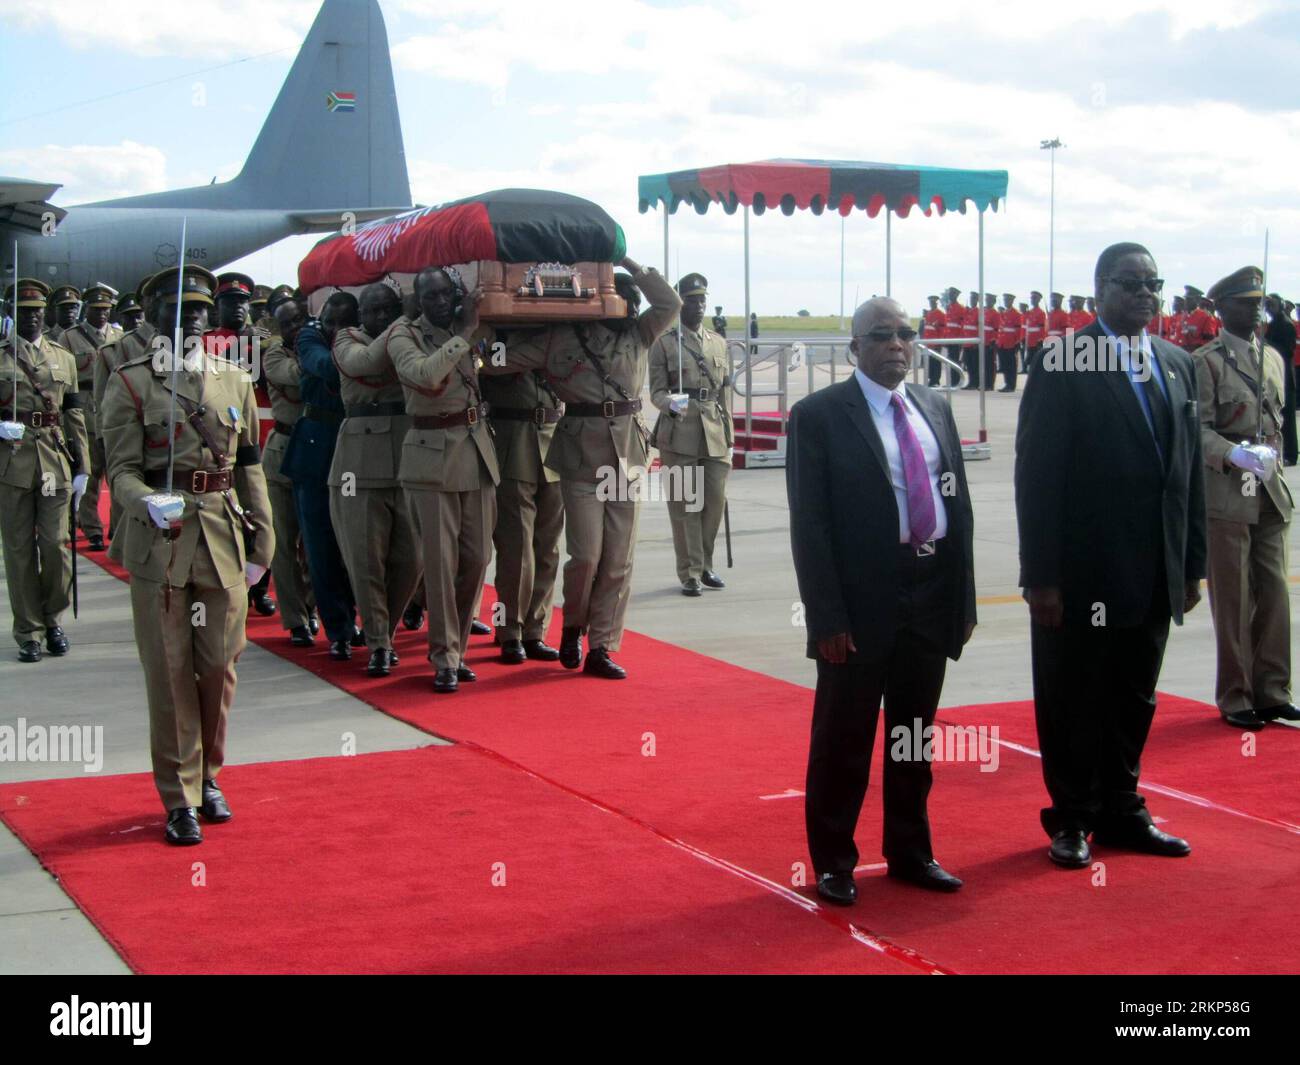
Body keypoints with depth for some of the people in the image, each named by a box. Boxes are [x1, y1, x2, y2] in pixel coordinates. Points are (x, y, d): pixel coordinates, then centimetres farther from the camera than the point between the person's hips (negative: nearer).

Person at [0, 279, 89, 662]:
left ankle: (53, 619, 20)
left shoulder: (64, 358, 13)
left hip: (56, 462, 2)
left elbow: (75, 416, 12)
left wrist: (82, 468, 7)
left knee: (56, 545, 1)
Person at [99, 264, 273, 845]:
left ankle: (207, 776, 28)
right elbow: (122, 469, -5)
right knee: (170, 672, 1)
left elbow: (249, 467, 13)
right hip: (158, 541, -3)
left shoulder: (235, 381, 10)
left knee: (220, 666, 7)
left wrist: (261, 541, 9)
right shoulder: (130, 383, -1)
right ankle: (180, 799, 11)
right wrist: (149, 503, -26)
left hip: (224, 539, 3)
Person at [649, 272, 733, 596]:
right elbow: (656, 391, -2)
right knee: (684, 505, -2)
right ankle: (690, 573, 5)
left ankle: (705, 566, 20)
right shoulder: (664, 344, 2)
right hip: (679, 436, -4)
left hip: (714, 435, 4)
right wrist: (671, 405, -25)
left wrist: (729, 437, 13)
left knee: (715, 502, 3)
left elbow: (725, 392, 16)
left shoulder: (719, 343, 15)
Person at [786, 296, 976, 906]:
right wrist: (827, 617, -14)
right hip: (862, 602, -5)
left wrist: (965, 598, 7)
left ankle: (910, 852, 30)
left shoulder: (935, 409, 11)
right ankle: (833, 863, 19)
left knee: (915, 733, 16)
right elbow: (809, 524, -10)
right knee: (843, 740, 5)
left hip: (932, 594, 5)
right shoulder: (818, 415, -6)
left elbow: (959, 506, 13)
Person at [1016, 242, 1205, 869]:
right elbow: (1036, 476, -12)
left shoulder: (1177, 365, 10)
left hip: (1153, 578, 6)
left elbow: (1189, 470, 12)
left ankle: (1121, 811, 30)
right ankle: (1072, 820, 21)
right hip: (1081, 576, -6)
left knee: (1134, 700, 16)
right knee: (1073, 703, 7)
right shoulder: (1063, 365, -9)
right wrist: (1041, 576, -15)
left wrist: (1192, 564, 9)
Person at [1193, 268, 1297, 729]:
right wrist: (1236, 455, -27)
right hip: (1226, 495, -6)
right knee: (1233, 601, 0)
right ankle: (1235, 697, 10)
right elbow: (1199, 430, -12)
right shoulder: (1206, 361, -6)